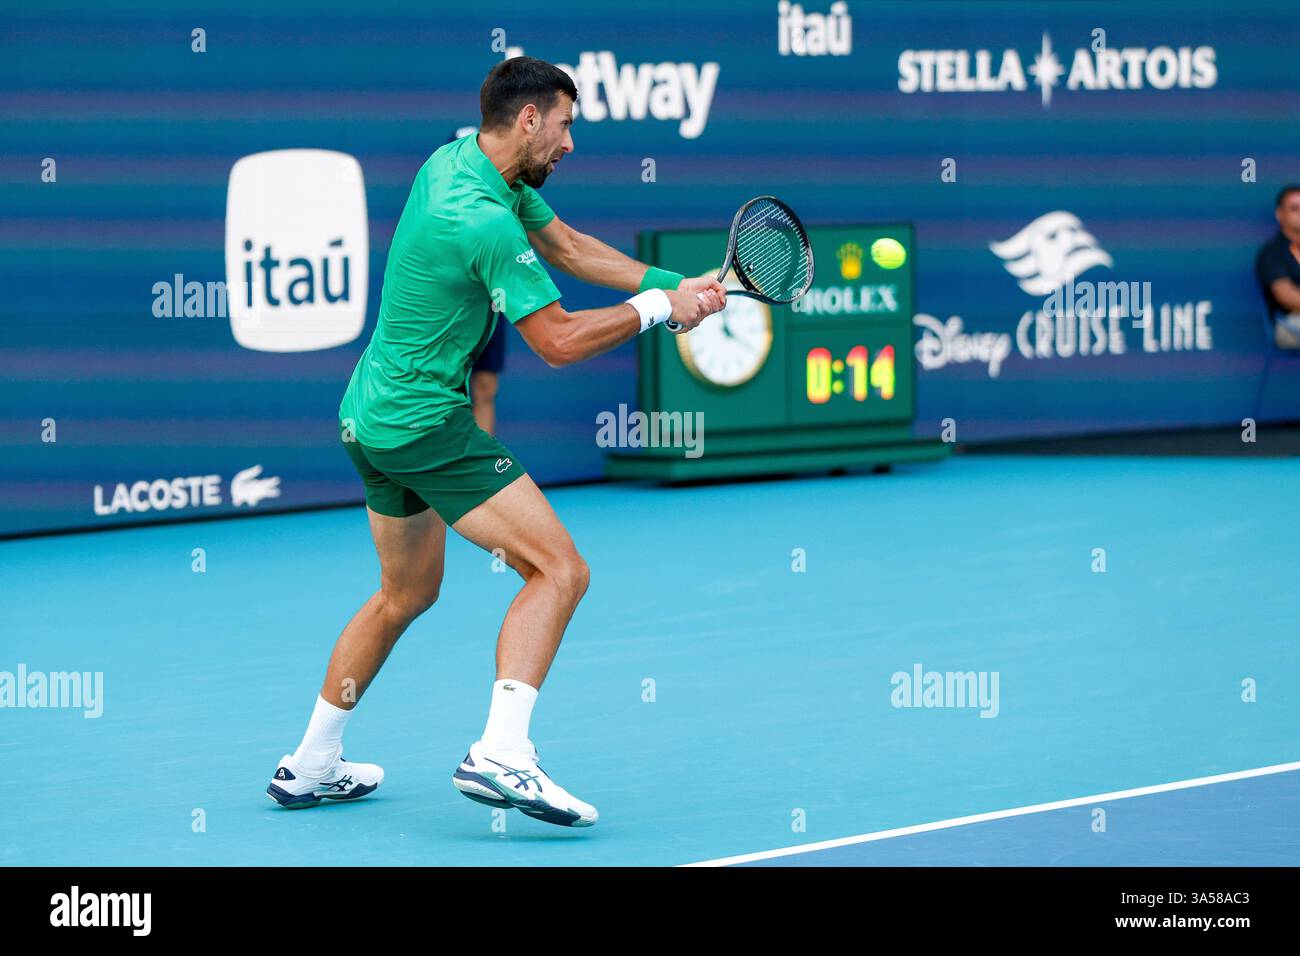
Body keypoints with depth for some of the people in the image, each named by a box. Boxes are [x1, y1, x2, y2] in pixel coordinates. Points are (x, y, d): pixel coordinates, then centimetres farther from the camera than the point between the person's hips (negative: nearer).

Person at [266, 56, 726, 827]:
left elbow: (567, 247, 15)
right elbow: (558, 340, -21)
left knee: (407, 594, 25)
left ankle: (311, 768, 31)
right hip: (428, 424, -10)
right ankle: (501, 755, -25)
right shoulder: (484, 221, -24)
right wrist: (656, 308, -10)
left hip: (371, 415, 10)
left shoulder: (460, 159, 7)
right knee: (559, 569, -14)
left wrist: (676, 285, 5)